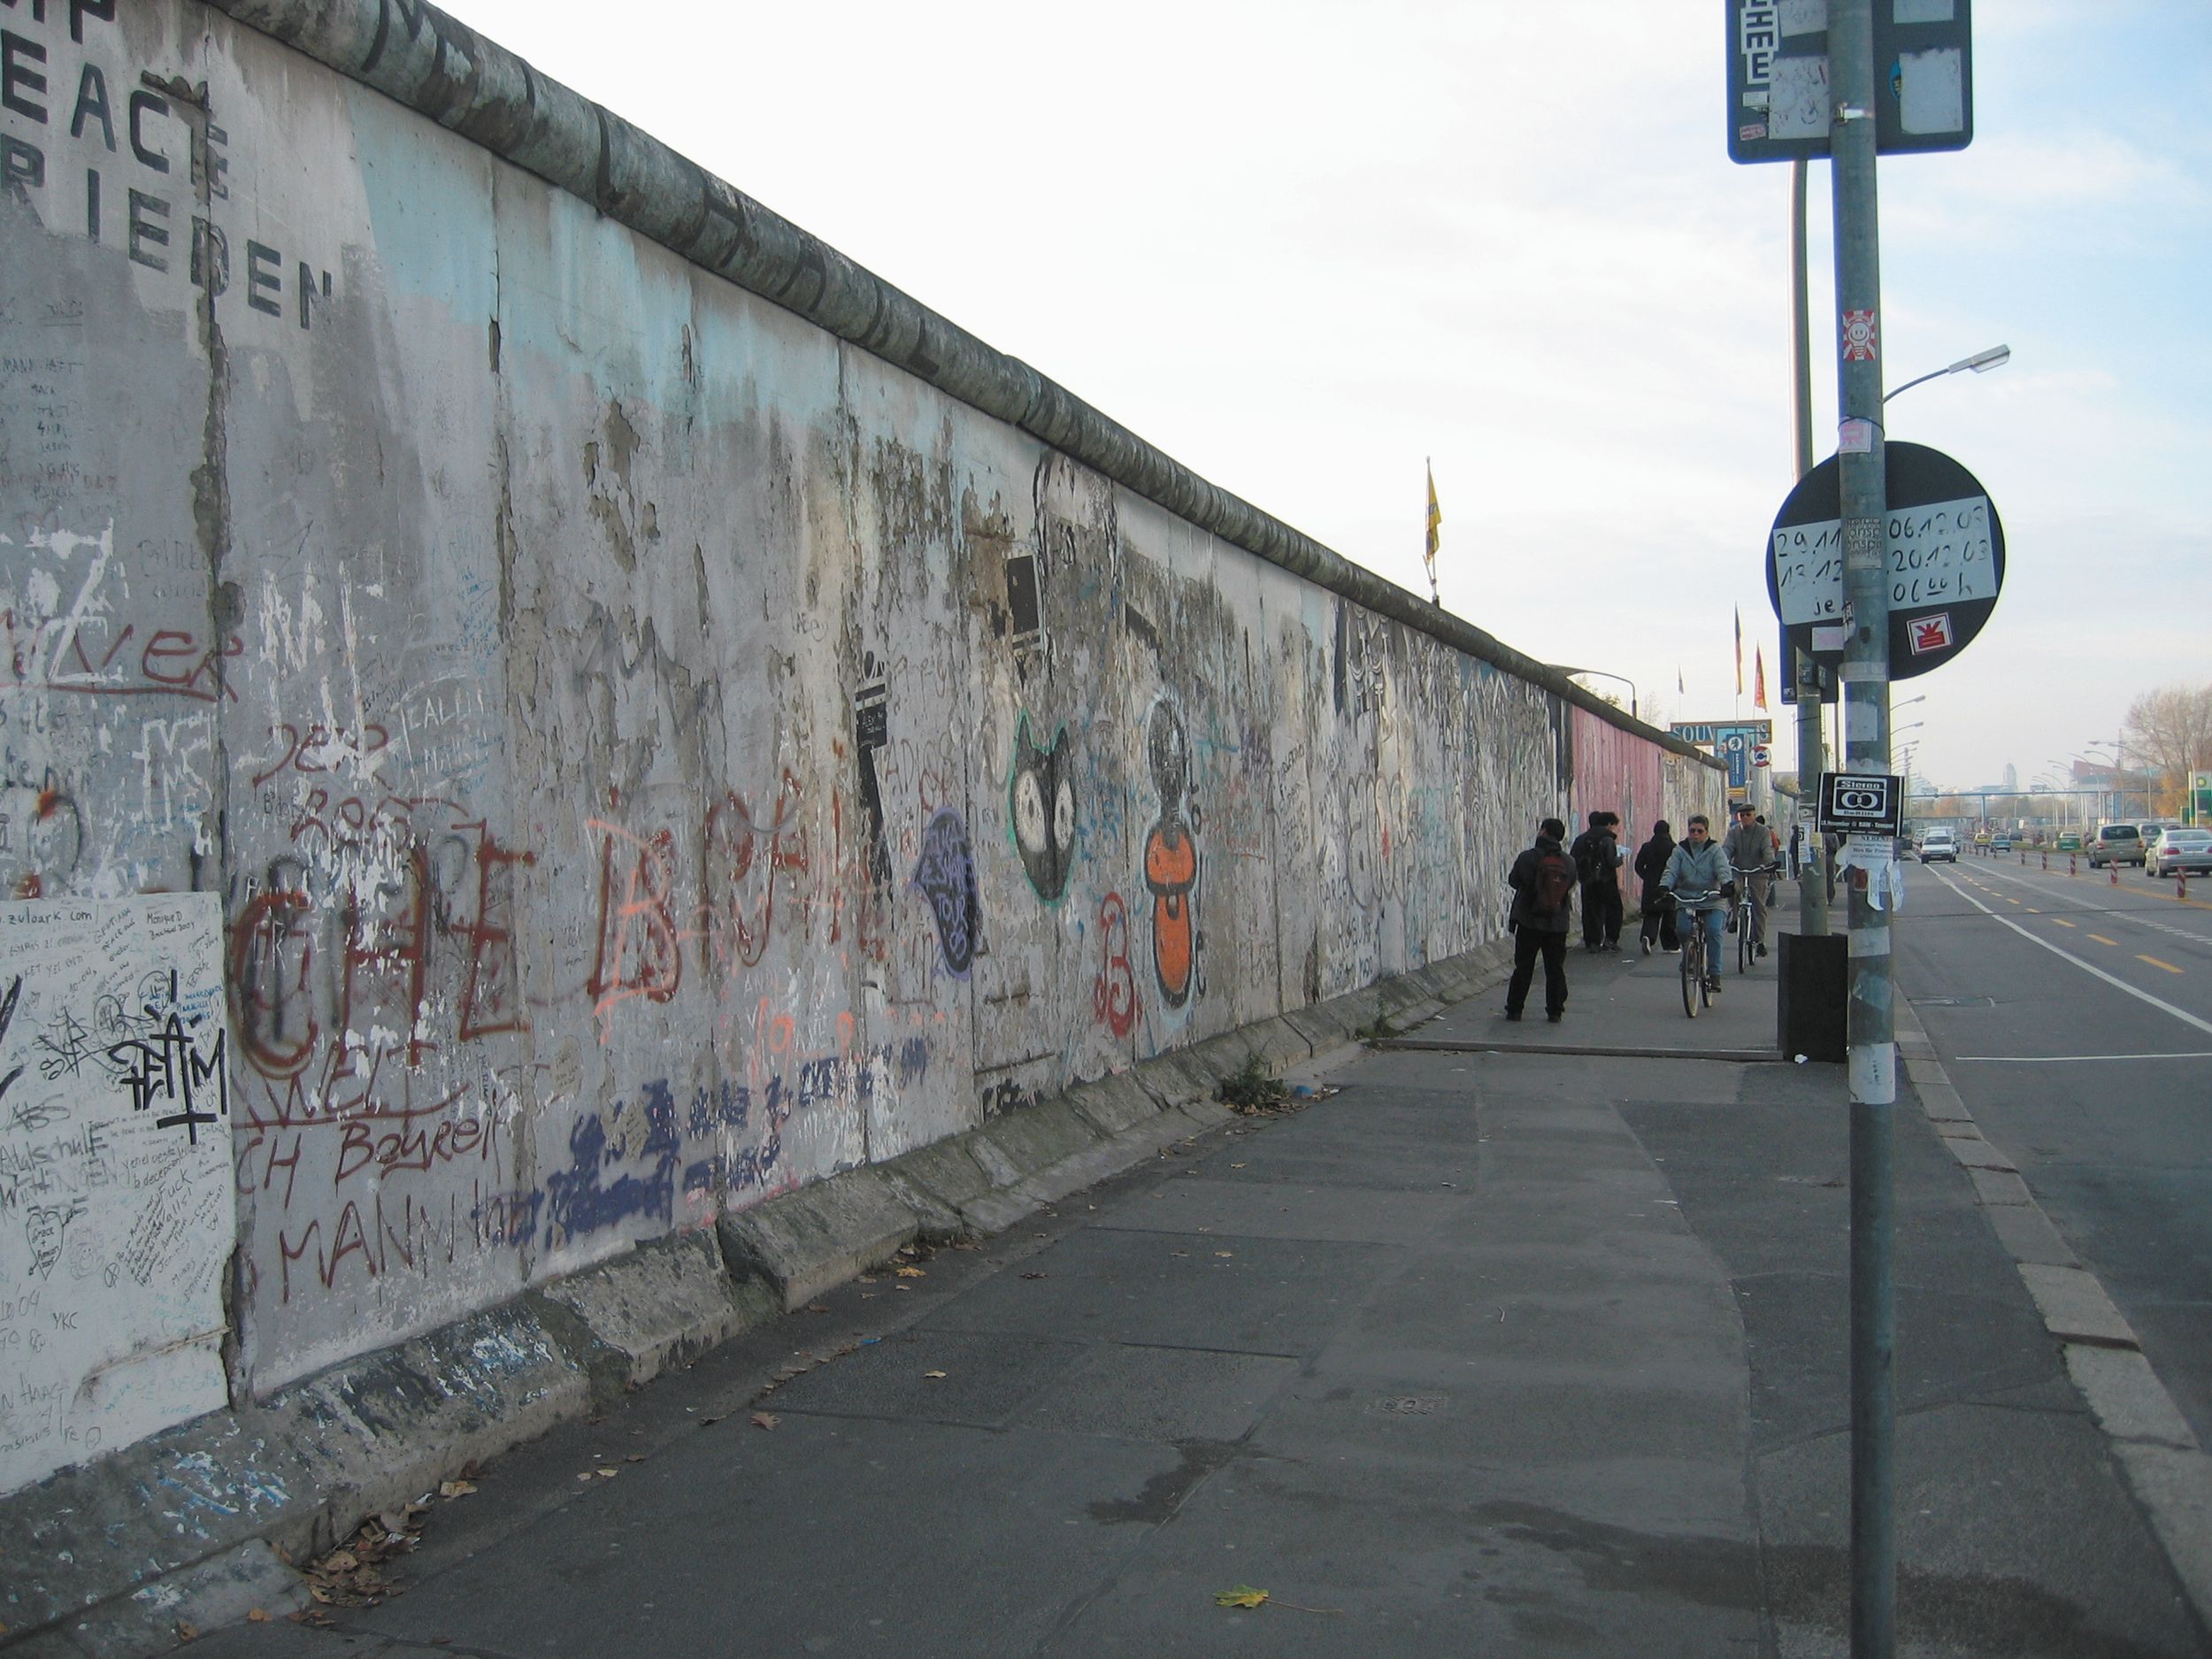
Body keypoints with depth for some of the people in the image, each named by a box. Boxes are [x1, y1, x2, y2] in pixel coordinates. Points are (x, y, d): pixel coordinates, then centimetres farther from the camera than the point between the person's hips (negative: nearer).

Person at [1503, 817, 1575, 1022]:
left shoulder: (1528, 858, -12)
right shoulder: (1569, 862, -1)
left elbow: (1513, 881, 0)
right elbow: (1570, 886, 10)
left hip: (1529, 922, -2)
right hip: (1558, 924, 3)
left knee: (1523, 967, 6)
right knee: (1555, 969, 10)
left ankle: (1514, 1010, 10)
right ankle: (1555, 1011, 11)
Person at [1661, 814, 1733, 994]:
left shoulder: (1715, 850, 2)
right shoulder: (1680, 851, 8)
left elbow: (1722, 869, -13)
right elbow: (1671, 871, -4)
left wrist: (1726, 884, -35)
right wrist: (1664, 886, -24)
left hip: (1712, 901, -2)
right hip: (1686, 901, 2)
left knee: (1713, 930, -24)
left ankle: (1714, 973, -14)